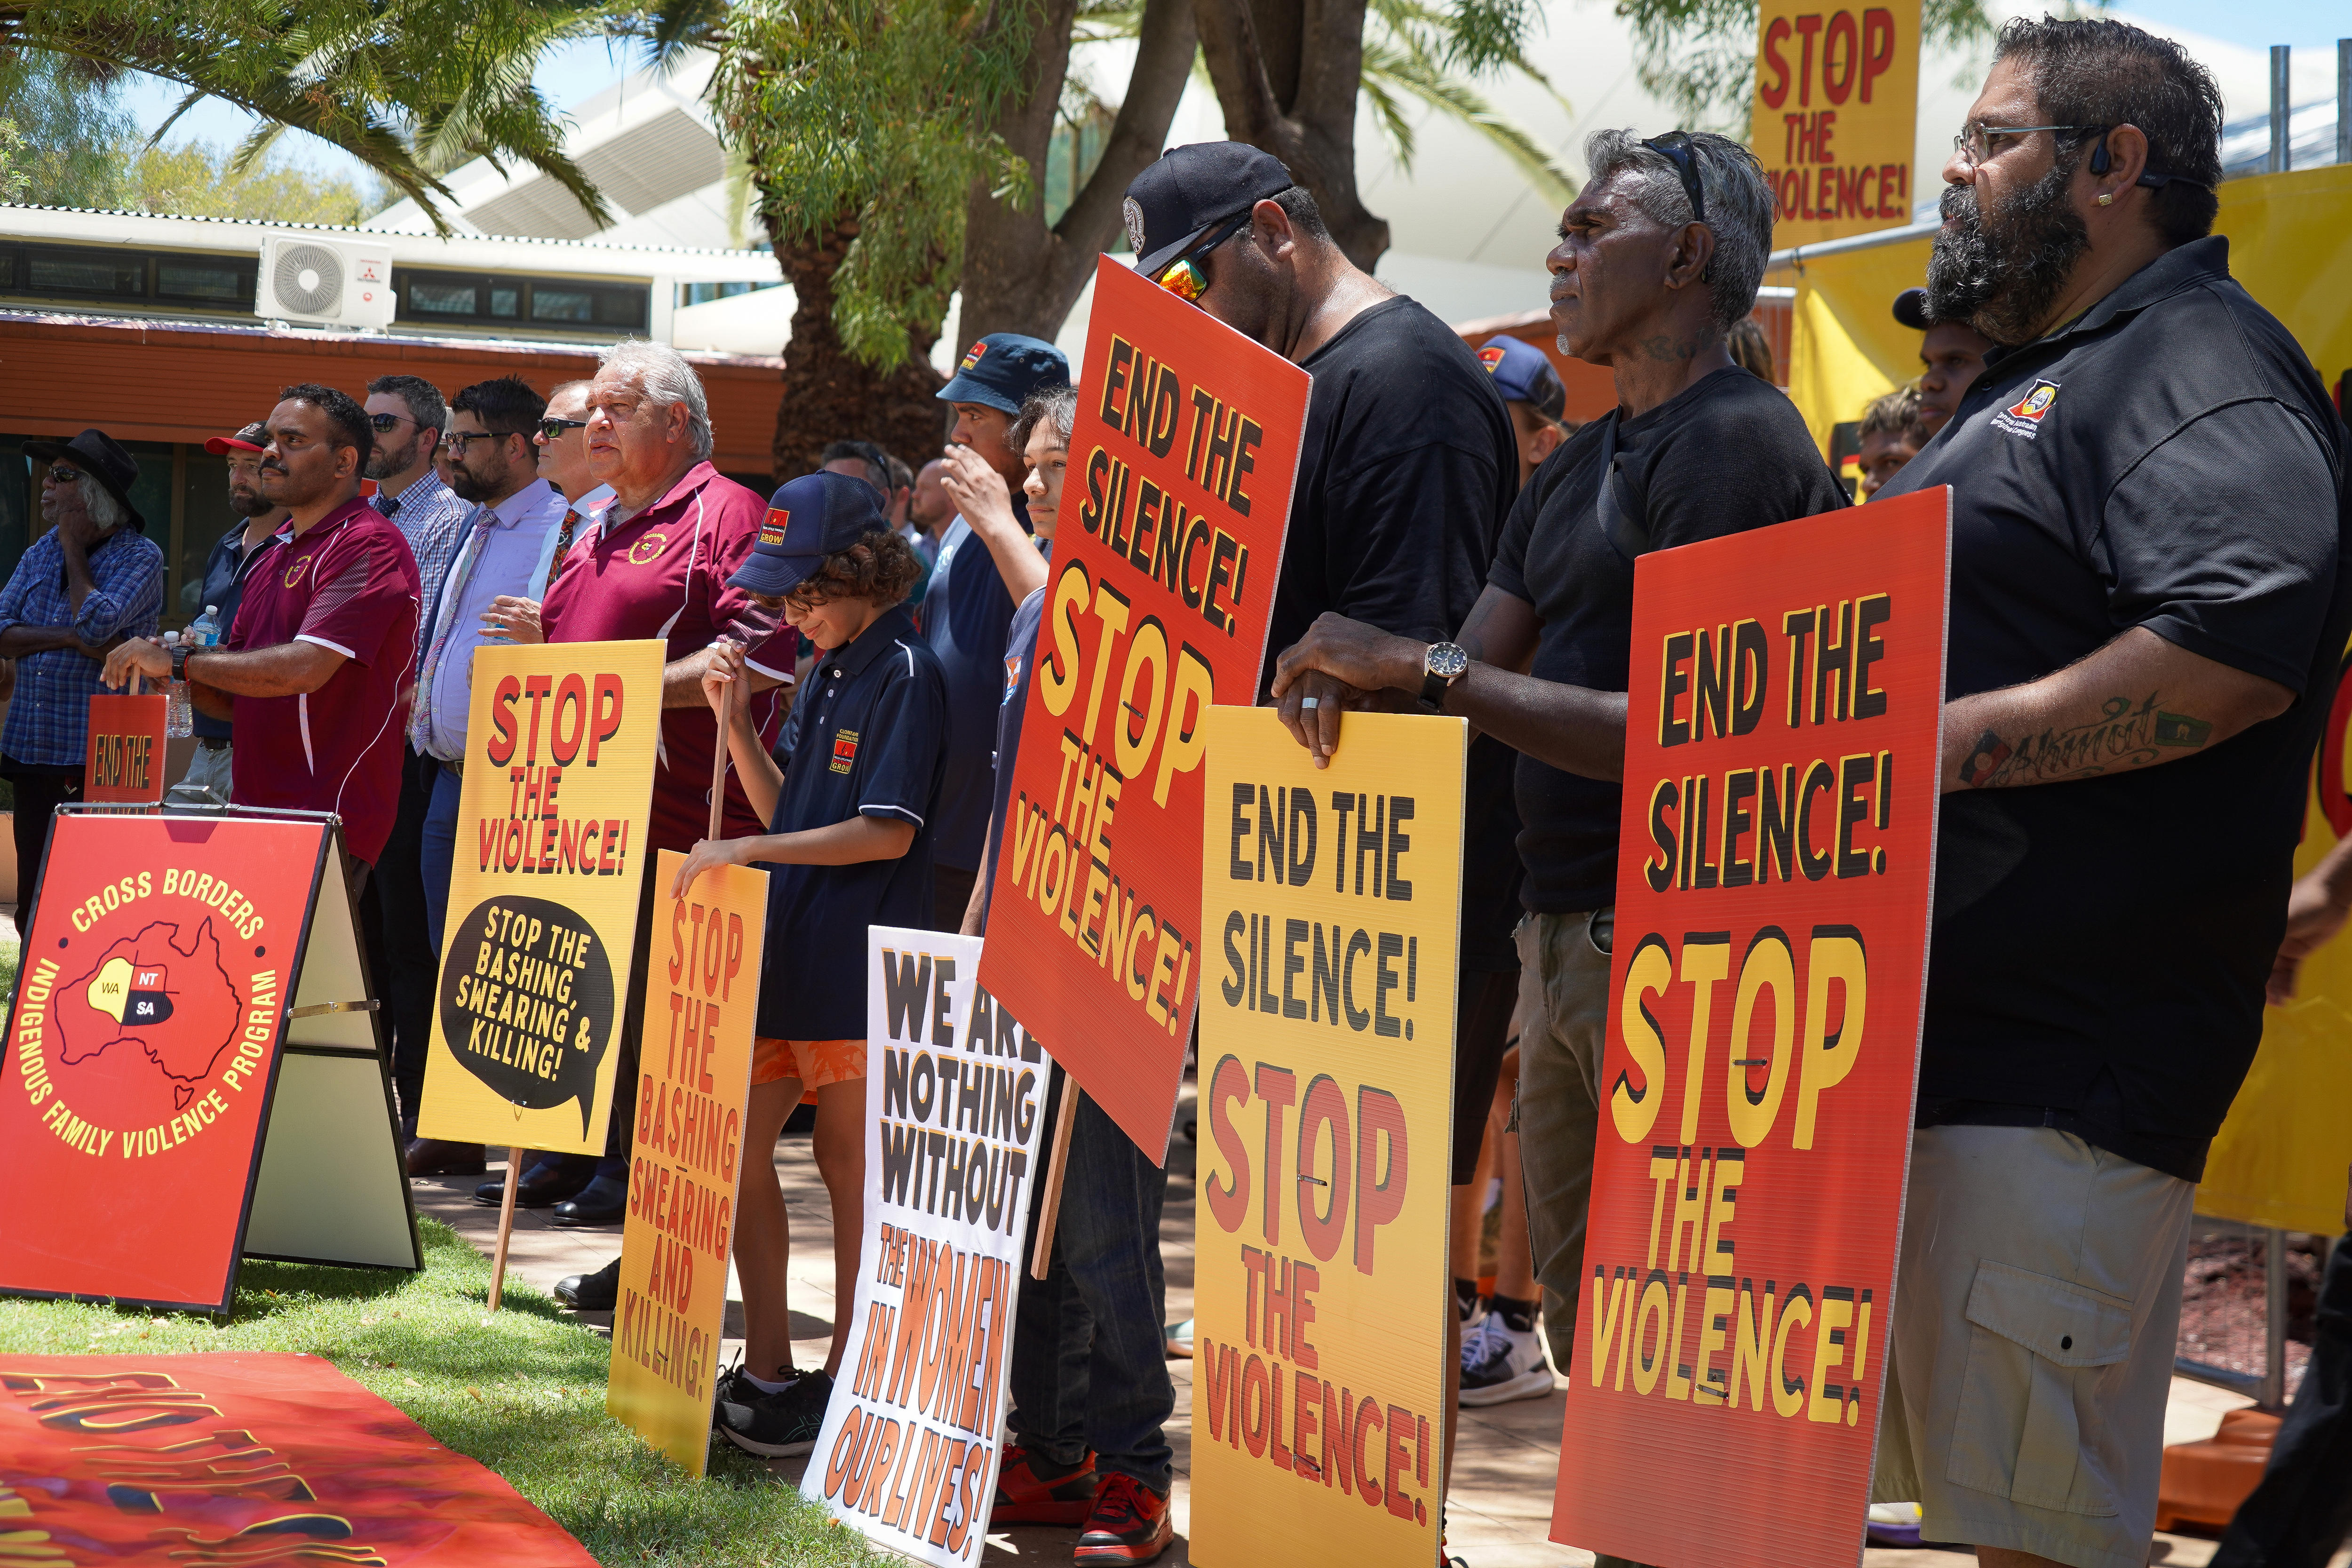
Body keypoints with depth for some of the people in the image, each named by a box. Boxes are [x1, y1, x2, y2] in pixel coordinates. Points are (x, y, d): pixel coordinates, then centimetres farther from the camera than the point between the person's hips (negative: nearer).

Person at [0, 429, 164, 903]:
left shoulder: (140, 557, -4)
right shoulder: (40, 553, 15)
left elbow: (96, 625, -20)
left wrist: (74, 548, -7)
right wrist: (70, 639, -12)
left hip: (96, 759, -7)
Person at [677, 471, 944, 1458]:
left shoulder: (905, 675, -12)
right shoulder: (829, 671, 14)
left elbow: (887, 832, -18)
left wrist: (746, 851, -17)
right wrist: (733, 717, 4)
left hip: (857, 965, -9)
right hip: (785, 950, 9)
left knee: (848, 1163, 0)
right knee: (736, 1146, 8)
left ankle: (844, 1385, 9)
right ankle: (767, 1371, 17)